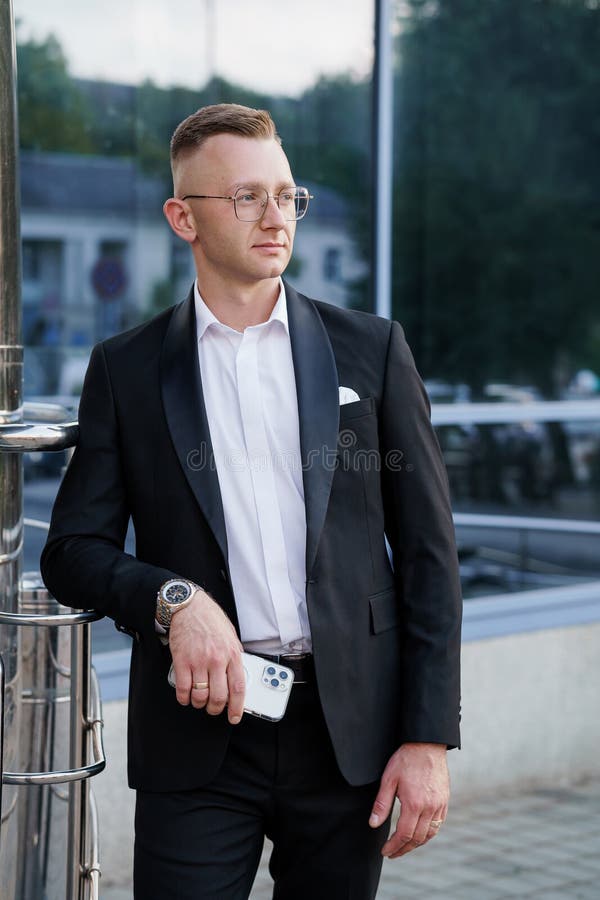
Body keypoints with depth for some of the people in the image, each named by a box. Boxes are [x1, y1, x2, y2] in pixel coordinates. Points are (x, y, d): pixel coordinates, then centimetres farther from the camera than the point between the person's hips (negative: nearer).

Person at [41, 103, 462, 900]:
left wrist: (429, 739, -3)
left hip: (347, 732, 1)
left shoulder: (372, 349, 6)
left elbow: (428, 552, 4)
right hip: (197, 727, -1)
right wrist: (172, 599, -17)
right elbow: (73, 552, 4)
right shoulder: (128, 369, 6)